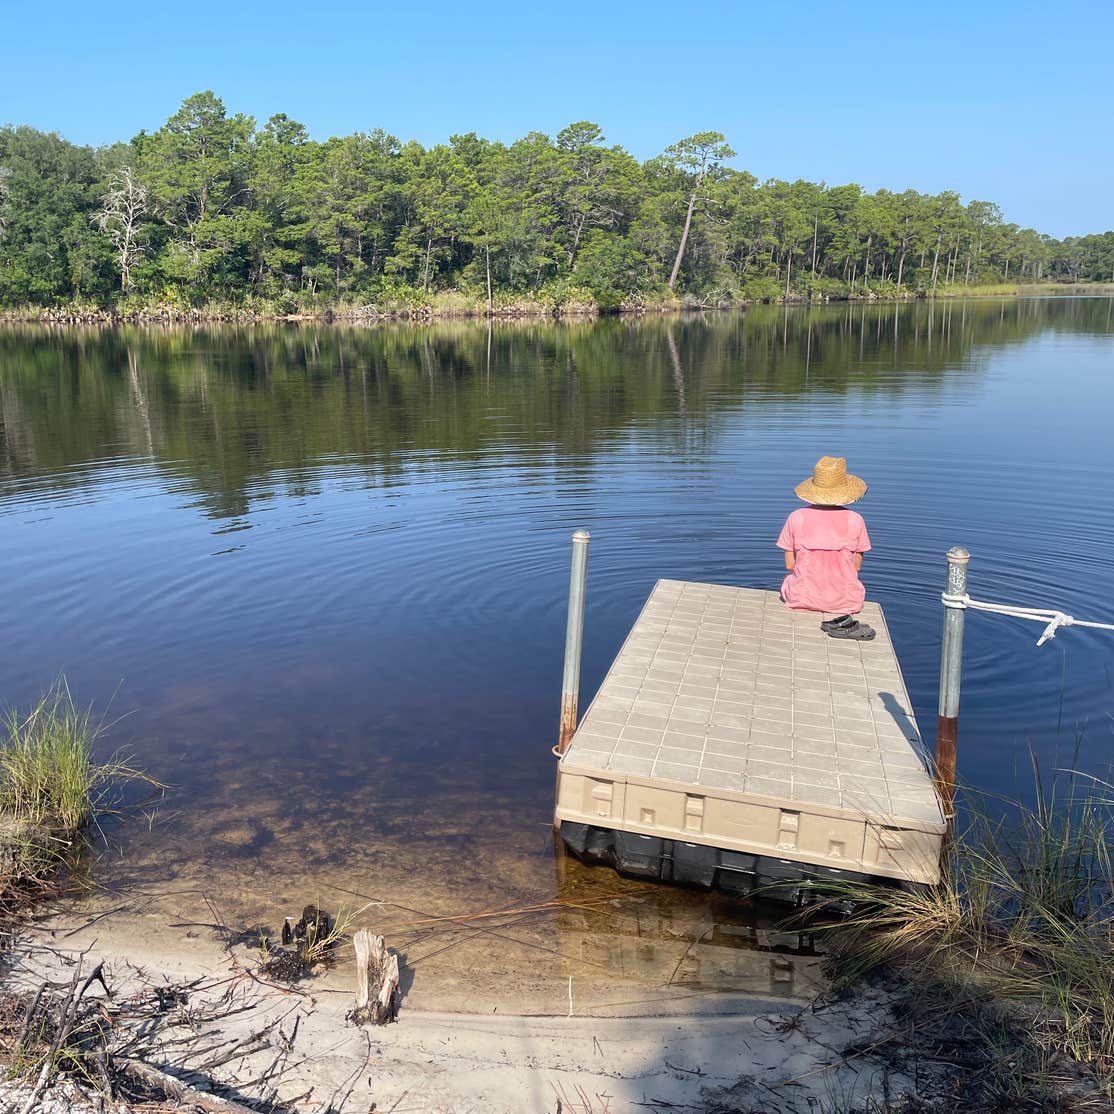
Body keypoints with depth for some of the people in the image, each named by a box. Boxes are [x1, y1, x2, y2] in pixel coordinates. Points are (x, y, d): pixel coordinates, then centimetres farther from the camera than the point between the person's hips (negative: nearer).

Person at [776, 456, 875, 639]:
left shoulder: (797, 517, -7)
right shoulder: (855, 520, -6)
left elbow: (790, 565, -2)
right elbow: (857, 565, 1)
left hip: (803, 597, -1)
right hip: (844, 600, 2)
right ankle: (841, 620, 15)